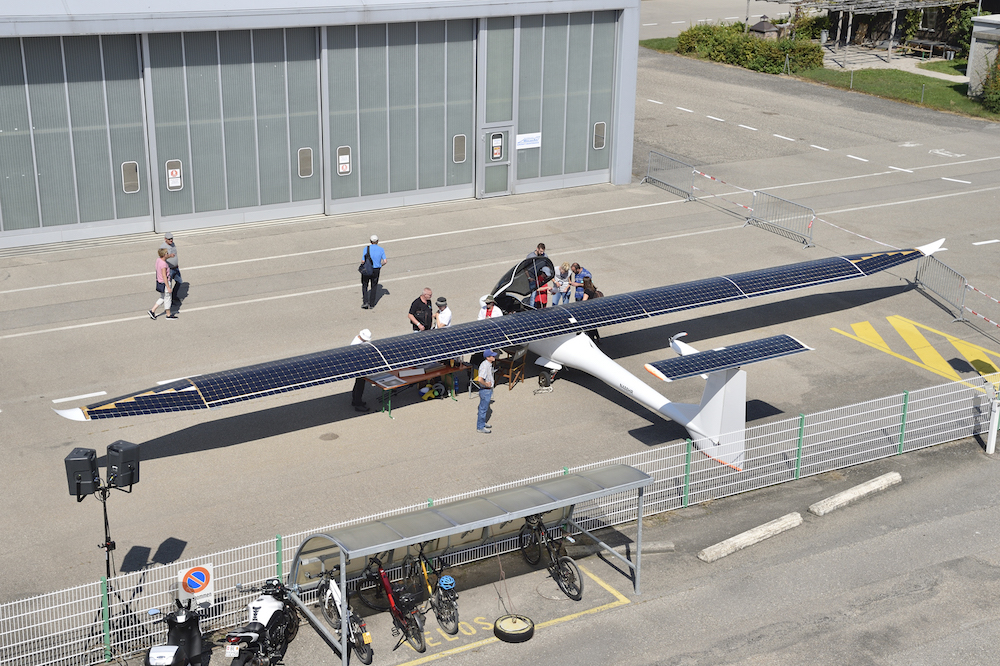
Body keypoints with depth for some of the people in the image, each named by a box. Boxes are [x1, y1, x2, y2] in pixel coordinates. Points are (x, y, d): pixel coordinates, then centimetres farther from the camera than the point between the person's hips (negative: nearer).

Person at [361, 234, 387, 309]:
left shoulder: (367, 249, -12)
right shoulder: (381, 249, -4)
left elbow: (363, 261, -13)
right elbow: (385, 261, -5)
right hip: (376, 270, 2)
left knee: (365, 286, 16)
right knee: (374, 287, 16)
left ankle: (365, 302, 3)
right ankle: (371, 304, 17)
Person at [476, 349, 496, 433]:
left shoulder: (489, 364, 3)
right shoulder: (485, 366, -29)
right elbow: (480, 379, -39)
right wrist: (487, 384, -24)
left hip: (489, 389, 10)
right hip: (485, 390, -10)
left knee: (485, 408, 23)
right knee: (483, 409, 3)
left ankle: (482, 423, 39)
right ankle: (480, 427, 15)